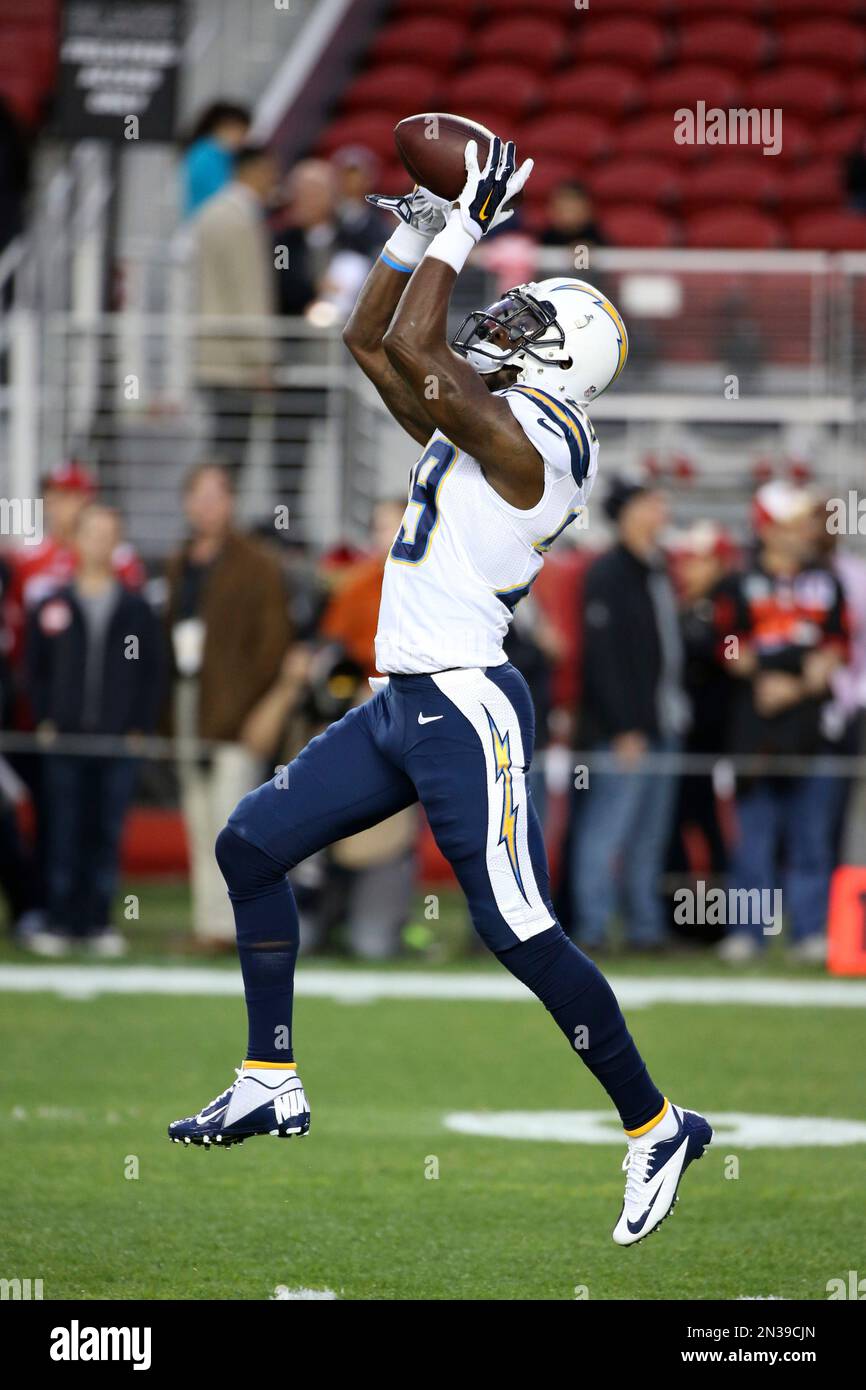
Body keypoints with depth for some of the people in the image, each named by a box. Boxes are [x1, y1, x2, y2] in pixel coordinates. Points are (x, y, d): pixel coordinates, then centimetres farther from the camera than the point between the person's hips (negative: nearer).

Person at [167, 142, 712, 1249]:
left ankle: (655, 1127, 1)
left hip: (465, 710, -10)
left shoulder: (526, 441, -15)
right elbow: (369, 340, 23)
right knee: (252, 845, 11)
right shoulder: (482, 426, 14)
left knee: (519, 931, -11)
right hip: (403, 703, 10)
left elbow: (412, 348, -24)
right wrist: (421, 224, 16)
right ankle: (271, 1082, 15)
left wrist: (464, 226, -15)